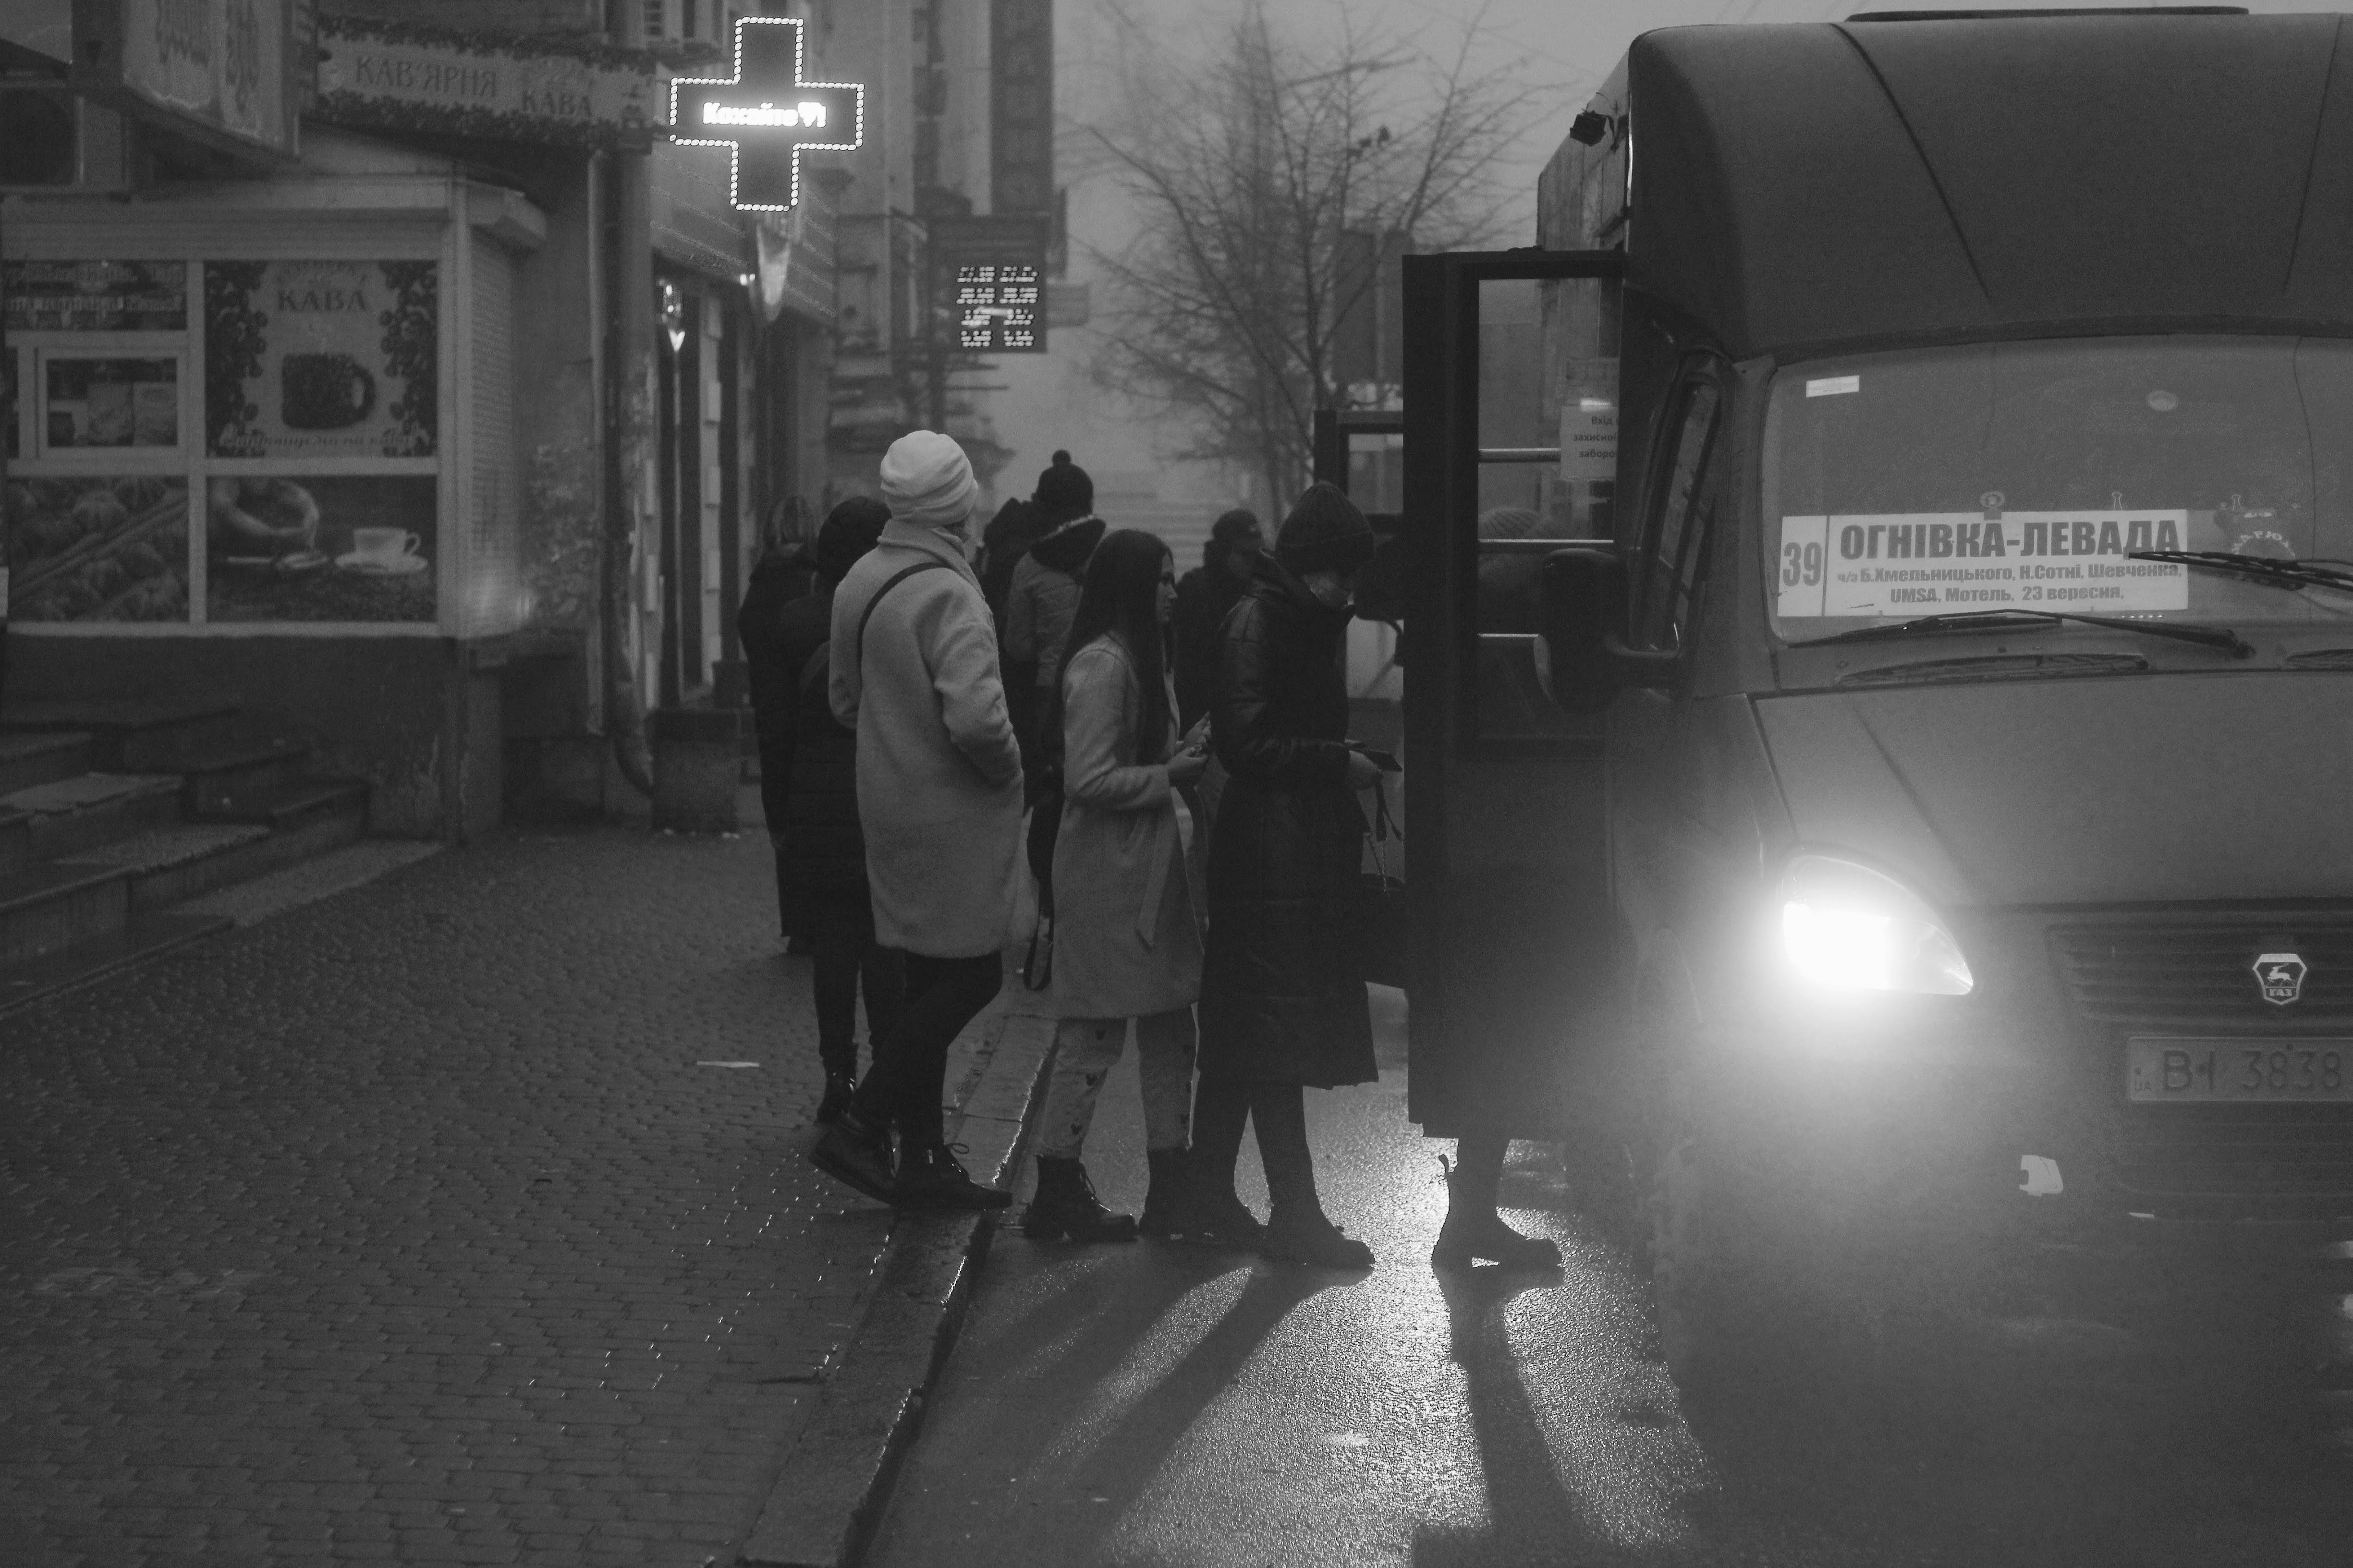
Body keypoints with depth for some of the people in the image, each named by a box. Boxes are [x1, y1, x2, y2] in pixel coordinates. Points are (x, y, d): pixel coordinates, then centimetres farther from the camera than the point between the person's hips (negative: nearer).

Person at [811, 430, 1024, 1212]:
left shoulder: (860, 582, 4)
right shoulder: (948, 596, -23)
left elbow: (844, 697, 14)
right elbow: (975, 717, -31)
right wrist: (1007, 767, -13)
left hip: (888, 802, 9)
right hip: (951, 813, -9)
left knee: (930, 980, 15)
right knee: (969, 976, 0)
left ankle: (923, 1160, 19)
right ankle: (860, 1127, -3)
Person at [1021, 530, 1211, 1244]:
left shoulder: (1140, 659, 16)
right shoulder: (1101, 666, -17)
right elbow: (1089, 780, -21)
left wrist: (1186, 757, 8)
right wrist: (1170, 775, -17)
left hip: (1147, 865, 10)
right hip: (1107, 871, -10)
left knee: (1169, 1026, 10)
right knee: (1093, 1036, -2)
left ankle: (1172, 1187, 16)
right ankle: (1058, 1191, 7)